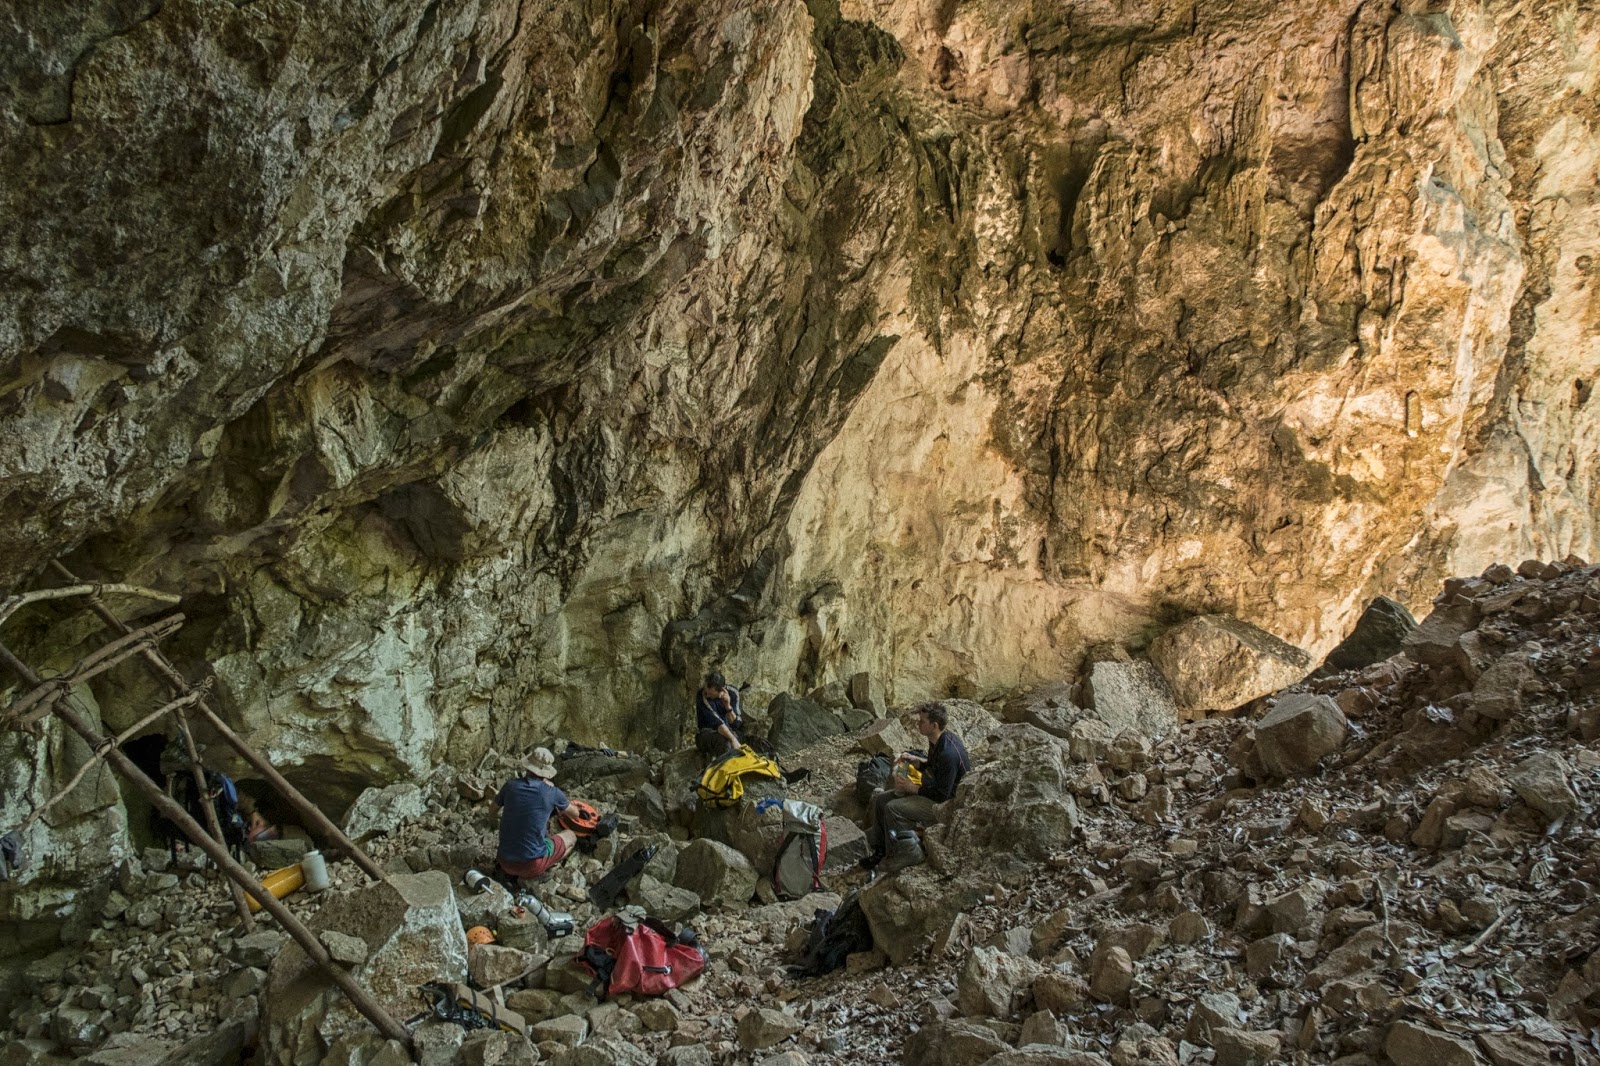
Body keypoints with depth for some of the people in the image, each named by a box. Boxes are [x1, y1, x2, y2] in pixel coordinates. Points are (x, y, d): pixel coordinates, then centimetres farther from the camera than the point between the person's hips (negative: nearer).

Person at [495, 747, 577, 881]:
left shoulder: (510, 785, -2)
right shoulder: (552, 793, -8)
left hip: (505, 863, 4)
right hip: (532, 866, -4)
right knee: (571, 836, 21)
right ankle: (546, 867, 2)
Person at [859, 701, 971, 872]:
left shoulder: (948, 753, -31)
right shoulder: (937, 740, -1)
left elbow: (942, 794, -26)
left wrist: (913, 788, -17)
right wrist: (917, 761, 0)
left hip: (948, 801, -10)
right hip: (935, 788, 10)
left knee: (893, 808, -22)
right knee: (880, 799, 2)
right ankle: (880, 850, 10)